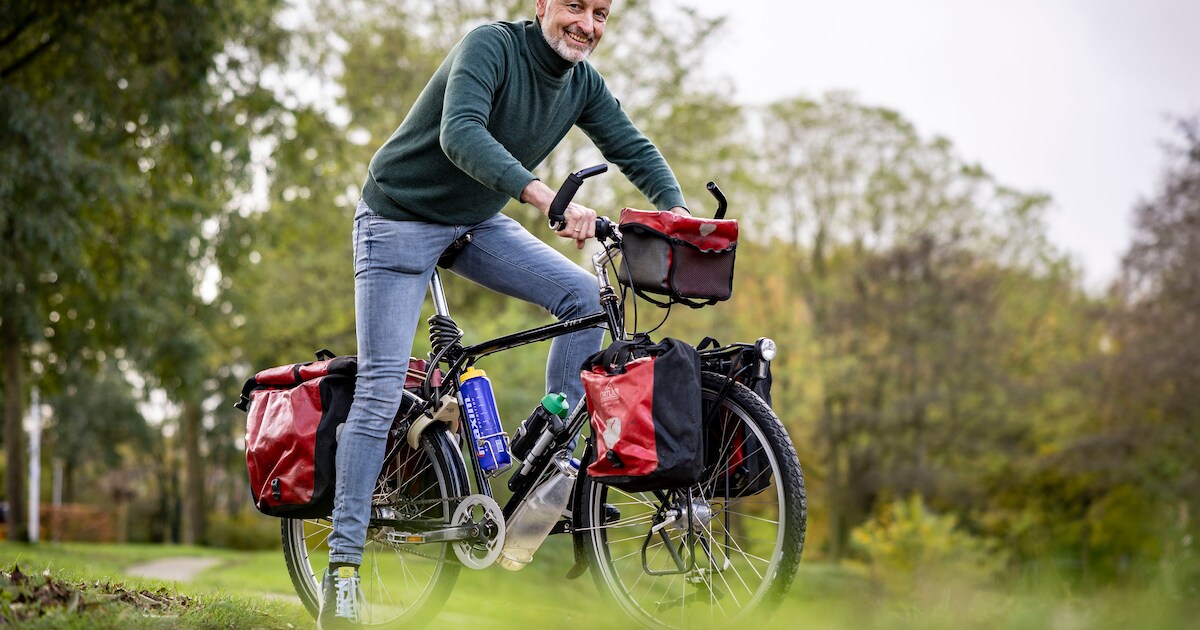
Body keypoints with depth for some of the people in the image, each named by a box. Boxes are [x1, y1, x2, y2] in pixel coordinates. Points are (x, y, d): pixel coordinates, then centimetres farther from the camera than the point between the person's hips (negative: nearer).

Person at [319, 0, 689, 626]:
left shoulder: (583, 84, -3)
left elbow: (632, 147, 0)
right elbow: (460, 134, -39)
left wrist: (677, 210, -20)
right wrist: (546, 197, -51)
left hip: (478, 223, 7)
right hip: (400, 218, -7)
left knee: (585, 296, -11)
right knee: (381, 389, -10)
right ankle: (342, 563, -6)